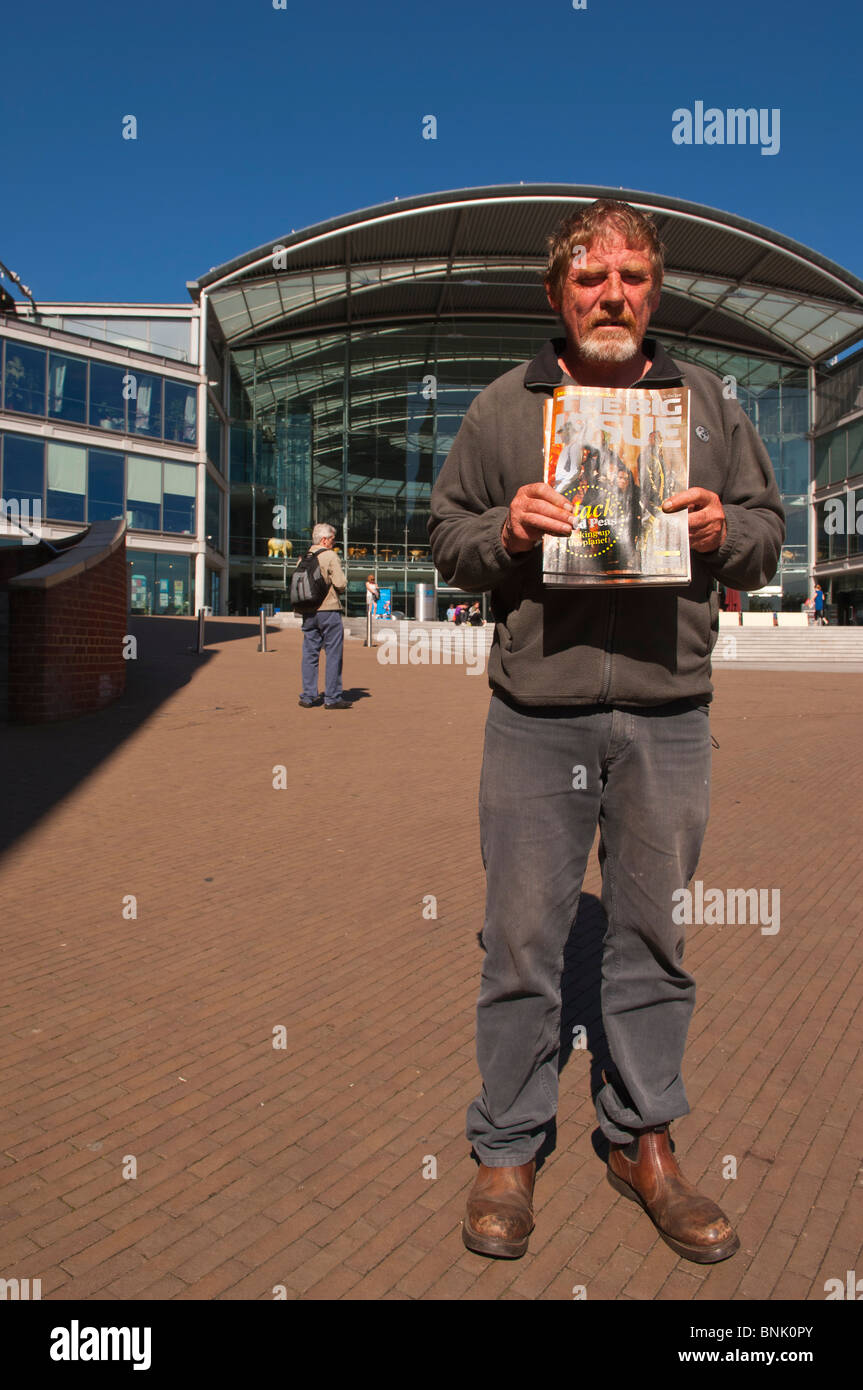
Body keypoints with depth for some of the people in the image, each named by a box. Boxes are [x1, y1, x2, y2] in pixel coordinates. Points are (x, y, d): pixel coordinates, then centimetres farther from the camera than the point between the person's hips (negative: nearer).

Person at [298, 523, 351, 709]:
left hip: (308, 612, 6)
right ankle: (332, 697, 1)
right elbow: (341, 583, -15)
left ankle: (308, 696, 11)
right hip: (329, 610, -6)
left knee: (309, 654, 9)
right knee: (333, 654, 0)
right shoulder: (330, 556, -8)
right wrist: (338, 590, 5)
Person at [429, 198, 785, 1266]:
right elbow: (445, 535, 10)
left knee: (653, 936, 11)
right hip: (534, 717, -1)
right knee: (520, 937, 4)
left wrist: (724, 531, -7)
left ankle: (643, 1142, 31)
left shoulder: (706, 400, 14)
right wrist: (503, 531, -10)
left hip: (667, 718, 2)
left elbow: (768, 535, 16)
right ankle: (508, 1149, 24)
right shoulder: (502, 406, 10)